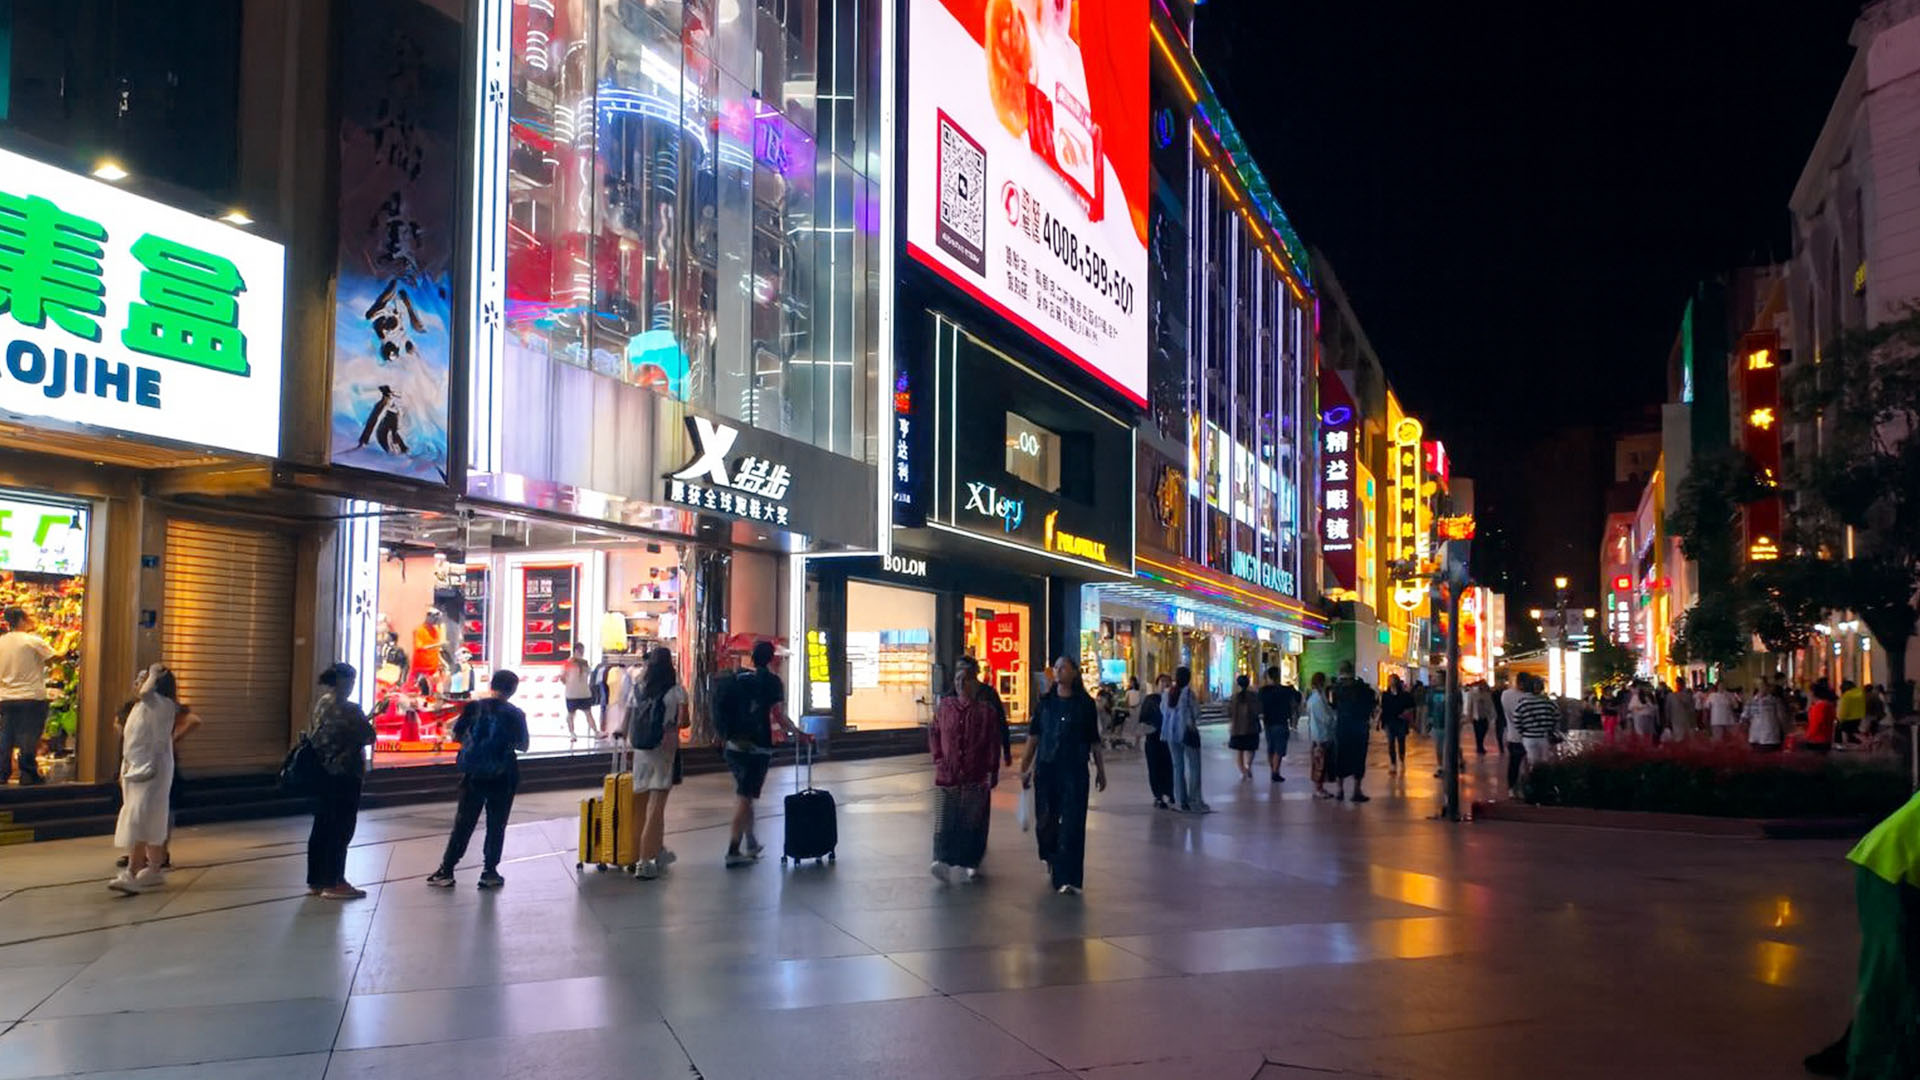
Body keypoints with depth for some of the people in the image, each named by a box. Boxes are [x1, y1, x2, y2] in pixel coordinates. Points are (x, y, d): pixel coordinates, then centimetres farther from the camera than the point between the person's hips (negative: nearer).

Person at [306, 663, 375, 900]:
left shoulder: (320, 704, 9)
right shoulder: (346, 708, -16)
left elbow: (312, 736, 16)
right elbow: (368, 736, -14)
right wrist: (366, 721, 5)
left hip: (322, 773, 9)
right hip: (343, 775, -9)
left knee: (322, 827, 13)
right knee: (341, 829, -2)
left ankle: (315, 881, 18)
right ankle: (333, 883, 0)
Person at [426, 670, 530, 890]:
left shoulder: (474, 707, -3)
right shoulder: (515, 714, -6)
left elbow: (456, 736, 3)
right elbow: (522, 746, 0)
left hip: (474, 774, 2)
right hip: (502, 777, -1)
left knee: (463, 823, 9)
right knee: (496, 825, 8)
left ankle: (446, 871, 10)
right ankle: (489, 873, 9)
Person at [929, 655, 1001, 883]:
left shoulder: (986, 710, -2)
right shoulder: (946, 706, 7)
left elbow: (994, 743, -1)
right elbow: (934, 732, 18)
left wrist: (992, 771, -6)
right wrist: (938, 757, 7)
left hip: (976, 777, -2)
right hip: (947, 775, 2)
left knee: (972, 821, 3)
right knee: (944, 820, -8)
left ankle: (967, 863, 12)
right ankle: (943, 859, -13)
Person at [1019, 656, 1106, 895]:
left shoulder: (1085, 704, 2)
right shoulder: (1045, 702, 7)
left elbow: (1094, 741, 7)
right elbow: (1034, 736, 8)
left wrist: (1100, 770, 8)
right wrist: (1025, 767, 3)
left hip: (1074, 770, -2)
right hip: (1046, 768, 2)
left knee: (1071, 824, -7)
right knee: (1045, 820, 6)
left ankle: (1068, 878, -7)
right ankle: (1052, 860, 35)